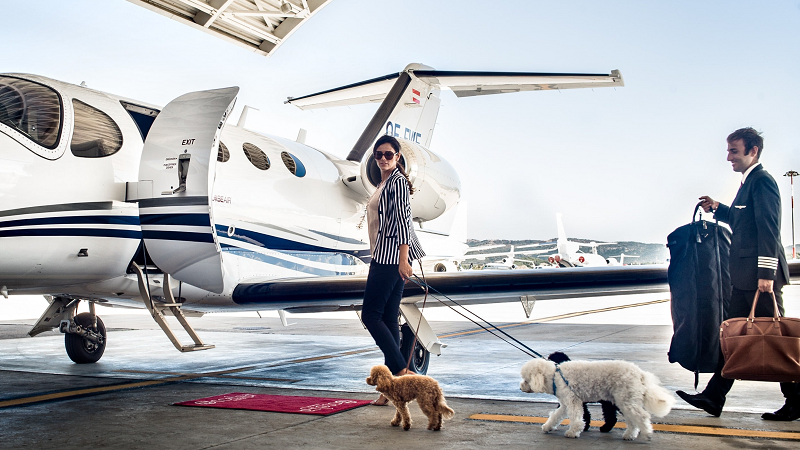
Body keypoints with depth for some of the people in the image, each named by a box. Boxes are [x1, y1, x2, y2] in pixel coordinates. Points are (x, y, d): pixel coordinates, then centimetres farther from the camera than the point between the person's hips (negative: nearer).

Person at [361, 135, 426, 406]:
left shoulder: (398, 181, -8)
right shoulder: (383, 183, 21)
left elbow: (403, 219, -17)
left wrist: (403, 259, -24)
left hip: (393, 255, -10)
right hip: (383, 255, 10)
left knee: (371, 314, -9)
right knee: (388, 319, 7)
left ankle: (402, 371, -7)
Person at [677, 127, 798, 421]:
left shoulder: (762, 180, -10)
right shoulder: (749, 182, 20)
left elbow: (769, 227, -19)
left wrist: (766, 272, -24)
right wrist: (717, 209, 17)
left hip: (759, 275, -10)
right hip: (744, 278, 10)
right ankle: (713, 397, 11)